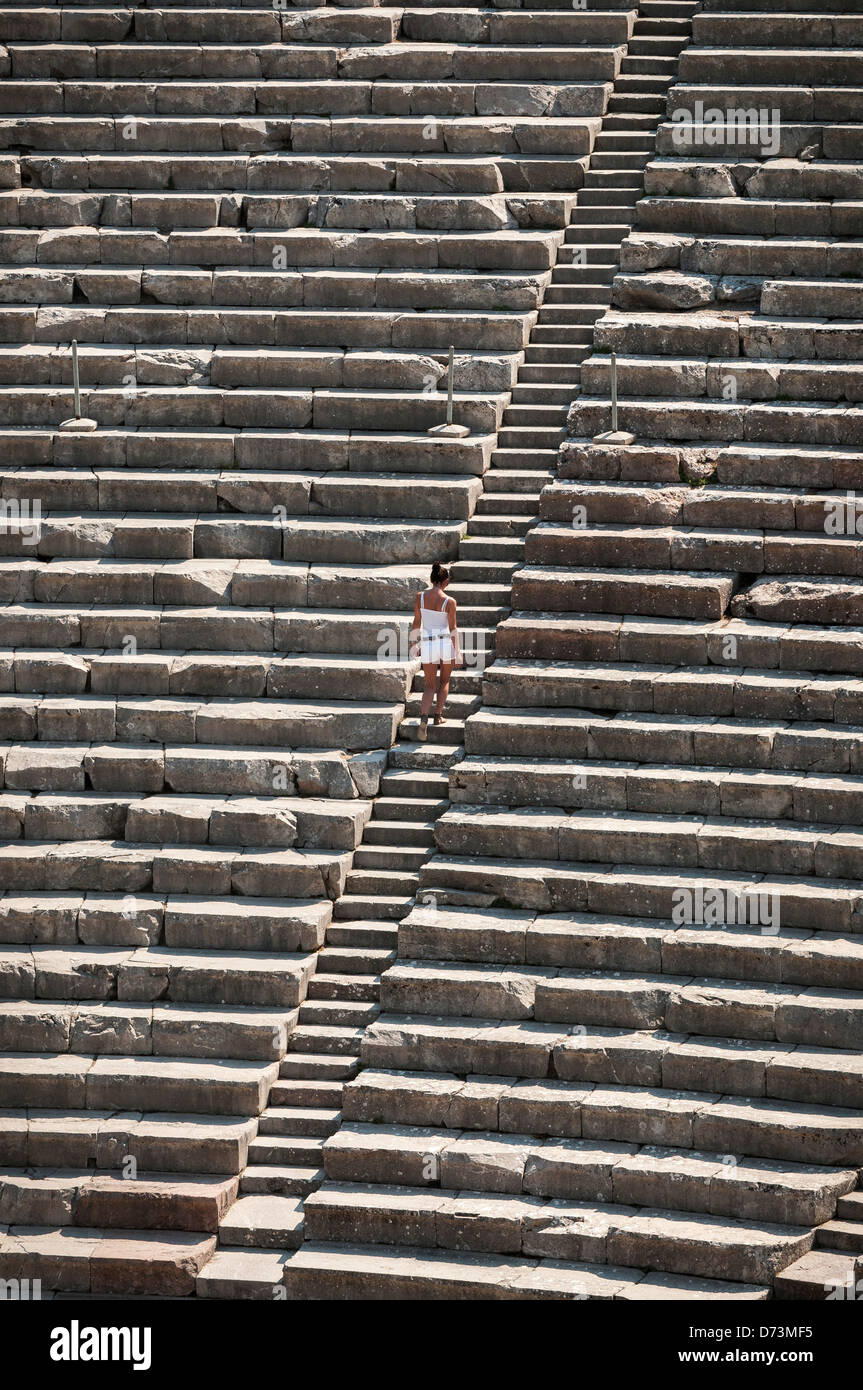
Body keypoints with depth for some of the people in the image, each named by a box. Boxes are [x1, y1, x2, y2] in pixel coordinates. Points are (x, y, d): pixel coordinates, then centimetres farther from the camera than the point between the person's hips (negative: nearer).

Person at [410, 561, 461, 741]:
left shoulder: (420, 597, -3)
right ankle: (438, 715, 19)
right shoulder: (449, 602, -9)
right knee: (444, 681, 22)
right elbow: (453, 629, -5)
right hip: (446, 644, -1)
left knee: (430, 686, 7)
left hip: (428, 644, 1)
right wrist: (457, 653, 1)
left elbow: (417, 623, 3)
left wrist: (413, 643, 16)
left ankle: (424, 717, -16)